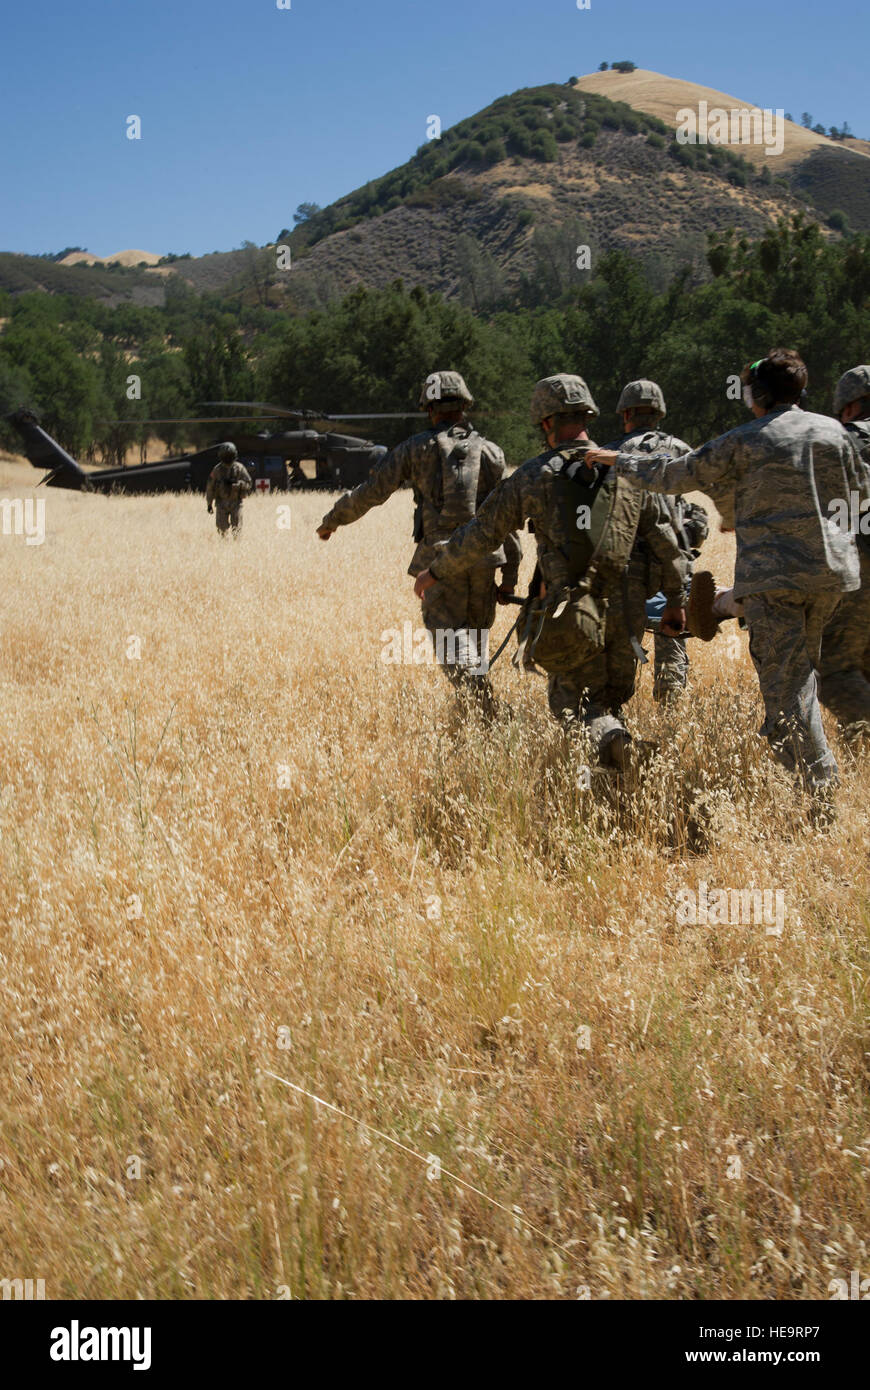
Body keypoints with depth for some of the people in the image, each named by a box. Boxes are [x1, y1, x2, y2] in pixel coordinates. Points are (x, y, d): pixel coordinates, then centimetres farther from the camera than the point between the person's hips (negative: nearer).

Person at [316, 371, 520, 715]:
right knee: (475, 641, 17)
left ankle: (485, 716, -18)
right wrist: (510, 574, 12)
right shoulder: (490, 451, 9)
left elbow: (371, 491, 3)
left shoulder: (417, 448, 3)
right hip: (484, 557, 3)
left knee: (452, 648, 0)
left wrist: (332, 520, 19)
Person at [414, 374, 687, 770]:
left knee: (568, 705, 7)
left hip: (566, 615, -3)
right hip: (622, 614, 3)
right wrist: (676, 599, 22)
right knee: (607, 702, 23)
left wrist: (436, 572, 17)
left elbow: (481, 533, 3)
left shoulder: (535, 475, -3)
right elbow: (665, 541, 10)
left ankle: (603, 735, -21)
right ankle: (609, 729, -3)